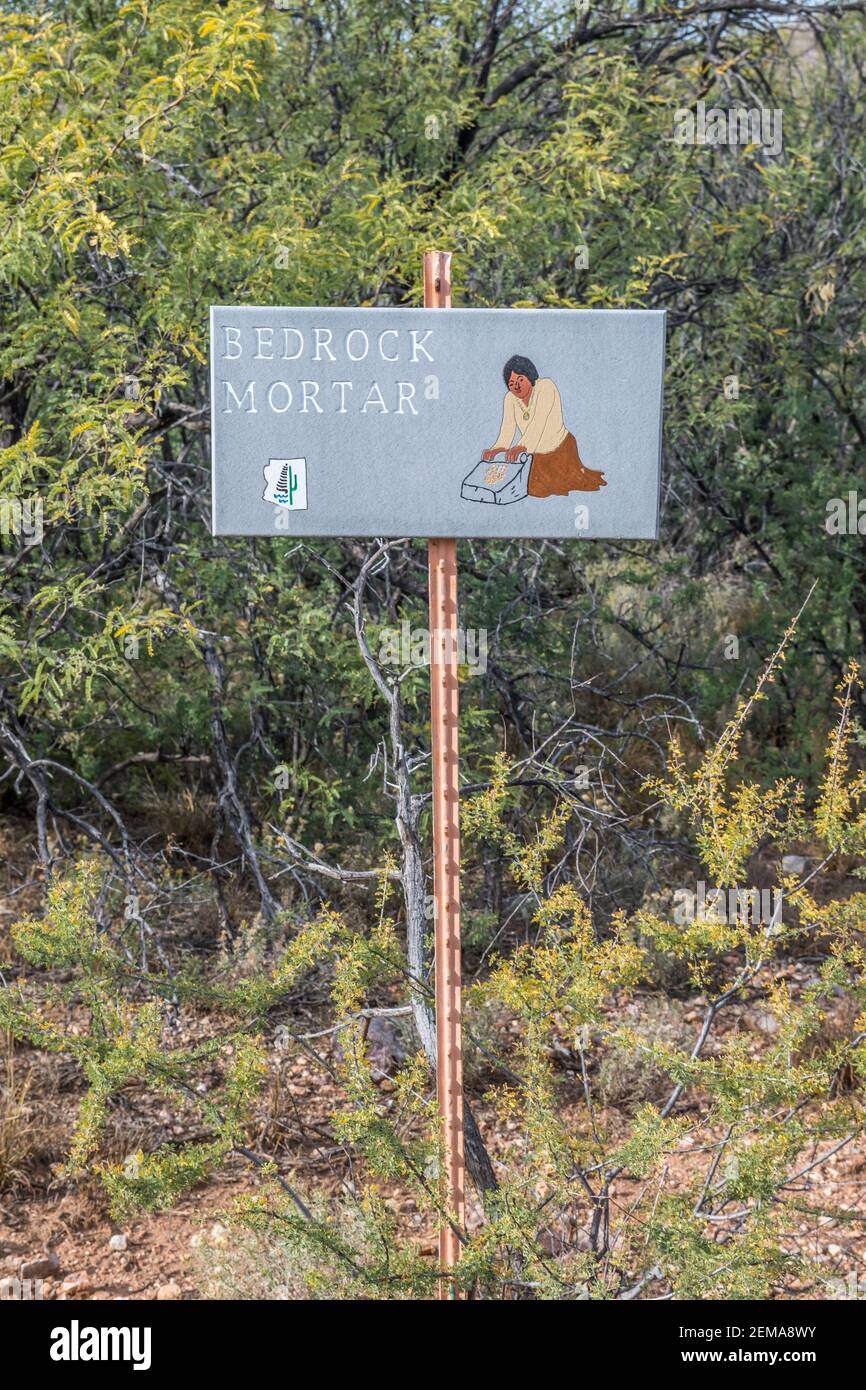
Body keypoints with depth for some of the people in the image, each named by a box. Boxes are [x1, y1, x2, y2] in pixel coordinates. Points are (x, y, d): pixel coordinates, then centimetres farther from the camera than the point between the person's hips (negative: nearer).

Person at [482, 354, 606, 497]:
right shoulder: (510, 398, -7)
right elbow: (507, 432, -11)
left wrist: (521, 447, -47)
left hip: (560, 448, -5)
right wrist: (496, 449, -32)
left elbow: (539, 421, -34)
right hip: (535, 455, 5)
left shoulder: (546, 386, -22)